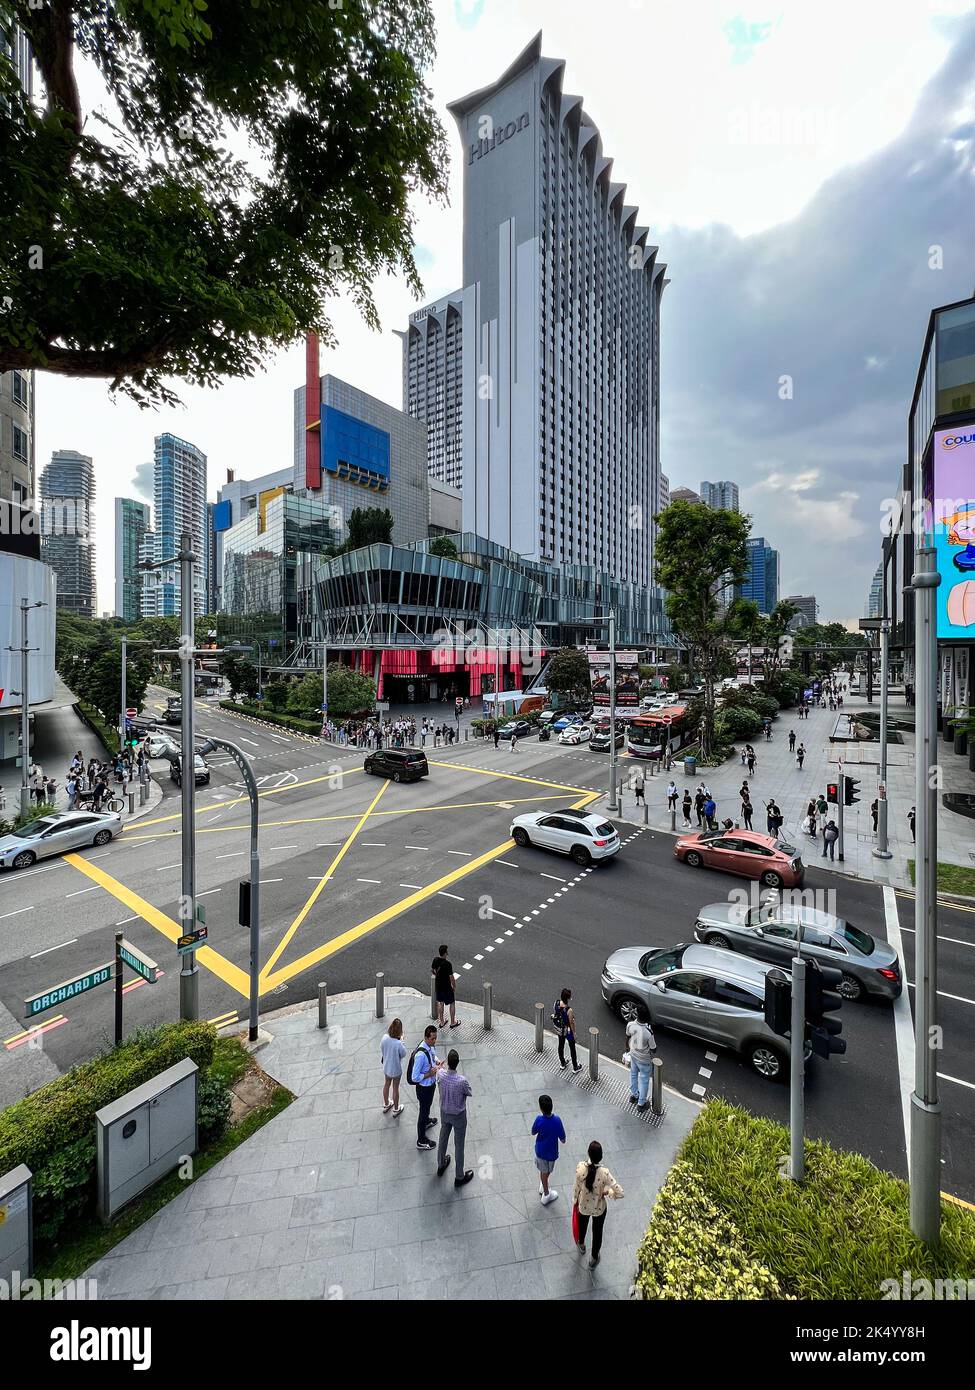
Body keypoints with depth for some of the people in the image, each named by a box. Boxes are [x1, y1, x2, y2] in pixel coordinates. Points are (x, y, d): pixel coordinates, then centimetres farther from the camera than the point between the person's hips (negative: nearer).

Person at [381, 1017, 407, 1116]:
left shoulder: (385, 1038, -23)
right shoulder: (398, 1044, -36)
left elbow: (381, 1050, -5)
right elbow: (403, 1054, -18)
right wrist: (402, 1041, -12)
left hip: (386, 1067, 4)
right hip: (396, 1069, -4)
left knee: (386, 1085, 28)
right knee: (395, 1088, 19)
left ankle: (386, 1105, 51)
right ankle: (396, 1109, 41)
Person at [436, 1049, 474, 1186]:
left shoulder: (440, 1075, -25)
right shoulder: (462, 1080, -37)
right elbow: (469, 1093, -14)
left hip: (444, 1113, 4)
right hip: (459, 1116, -4)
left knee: (443, 1139, 27)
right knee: (459, 1145, 16)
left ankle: (441, 1166, 50)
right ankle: (459, 1177, 34)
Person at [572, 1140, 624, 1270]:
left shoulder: (580, 1168, -31)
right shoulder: (604, 1173, -36)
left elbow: (577, 1188, -14)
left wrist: (575, 1201, 7)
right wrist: (606, 1192, -10)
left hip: (583, 1206, 1)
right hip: (599, 1208, -1)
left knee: (582, 1226, 35)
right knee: (597, 1232, 30)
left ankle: (581, 1245, 63)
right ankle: (594, 1259, 53)